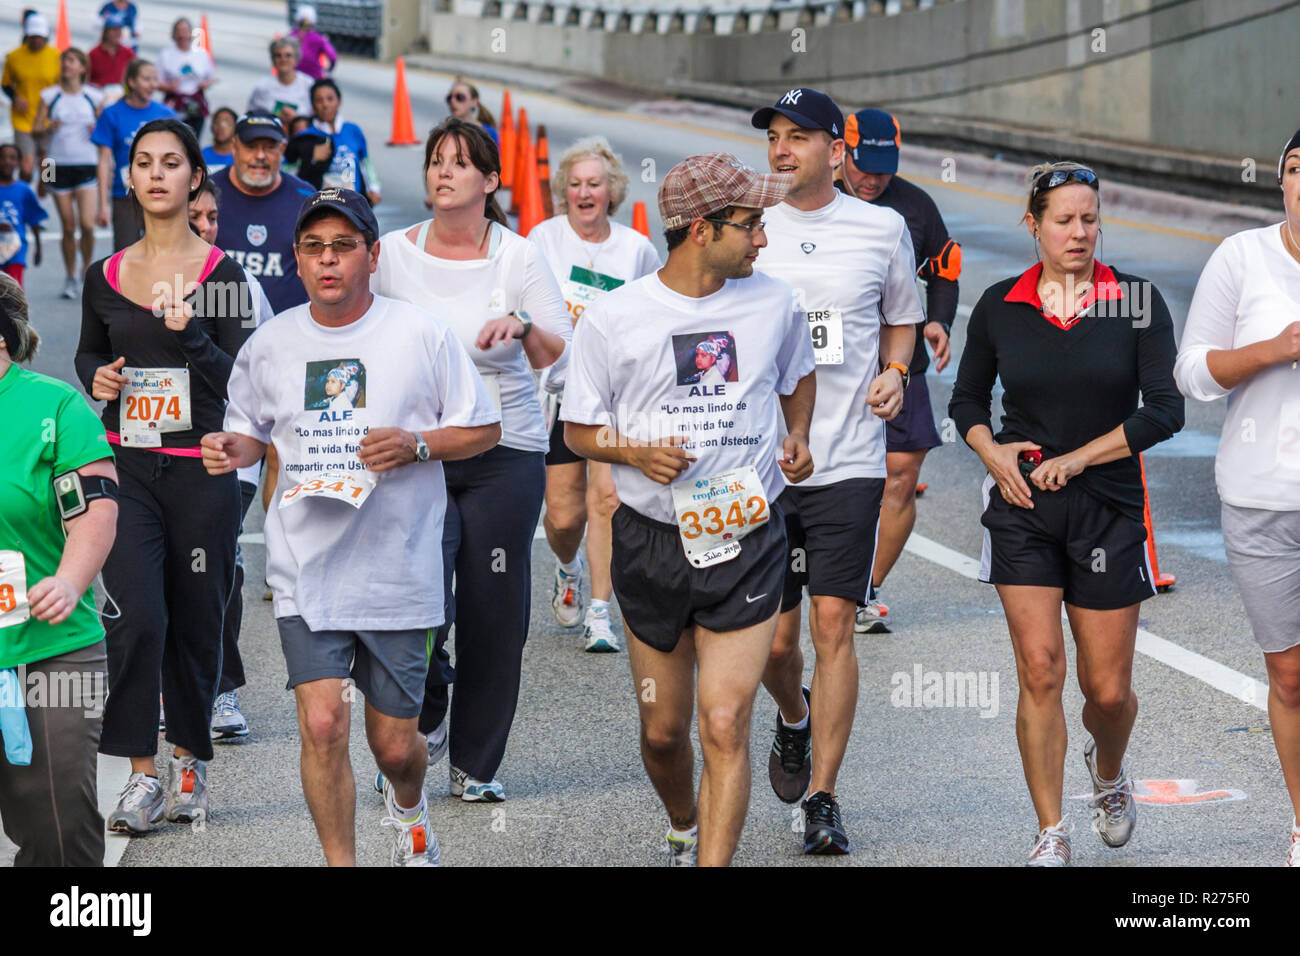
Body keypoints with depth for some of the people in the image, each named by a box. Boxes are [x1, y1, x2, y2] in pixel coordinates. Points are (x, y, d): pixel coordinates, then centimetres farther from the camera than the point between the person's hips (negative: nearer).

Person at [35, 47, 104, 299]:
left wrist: (97, 131, -9)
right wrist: (49, 127, -16)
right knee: (68, 227, 3)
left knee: (87, 224, -13)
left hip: (86, 164, -1)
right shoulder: (50, 95, 5)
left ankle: (87, 269, 9)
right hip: (59, 164, 1)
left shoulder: (93, 96, 4)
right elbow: (36, 128, 4)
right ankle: (71, 278, 17)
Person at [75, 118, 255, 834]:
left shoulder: (220, 275, -3)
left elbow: (237, 382, -7)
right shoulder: (105, 277, 7)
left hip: (200, 469, -1)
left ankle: (189, 761, 25)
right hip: (127, 469, 2)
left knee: (196, 624, 7)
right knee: (136, 618, -12)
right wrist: (97, 375, 1)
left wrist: (189, 331, -22)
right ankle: (141, 775, -7)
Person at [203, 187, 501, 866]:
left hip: (398, 569, -1)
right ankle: (340, 862, 2)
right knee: (322, 724, -15)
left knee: (394, 744, 8)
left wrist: (417, 445, -15)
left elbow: (484, 430, 3)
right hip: (307, 570, 1)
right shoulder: (271, 345, 4)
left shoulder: (421, 336, -3)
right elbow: (251, 428, 19)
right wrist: (232, 449, -4)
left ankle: (408, 809, 44)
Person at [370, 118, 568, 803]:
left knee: (495, 614, 2)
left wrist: (524, 328, -21)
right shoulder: (394, 253, 3)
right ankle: (425, 719, 14)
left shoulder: (518, 257, 0)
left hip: (506, 453, 0)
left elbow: (562, 355, -4)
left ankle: (476, 765, 16)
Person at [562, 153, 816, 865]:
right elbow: (578, 429, 4)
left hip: (746, 541, 0)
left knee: (724, 726, -12)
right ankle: (684, 833, 41)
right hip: (652, 540, 0)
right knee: (663, 730, 12)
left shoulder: (773, 305, 2)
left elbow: (797, 376, 24)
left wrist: (798, 440, 5)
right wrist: (638, 452, -16)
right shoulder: (613, 318, -4)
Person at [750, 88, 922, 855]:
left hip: (848, 459, -1)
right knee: (773, 638, 5)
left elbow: (902, 317, 20)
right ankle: (794, 719, 40)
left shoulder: (882, 229, 4)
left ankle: (823, 798, 0)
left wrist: (895, 374, 1)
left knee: (833, 626, -8)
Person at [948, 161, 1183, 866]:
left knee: (1107, 689, 3)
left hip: (1109, 508, 0)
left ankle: (1108, 770, 38)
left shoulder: (1137, 301, -3)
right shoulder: (1000, 306, 2)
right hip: (1023, 508, 0)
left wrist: (1076, 458, -12)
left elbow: (1165, 411, -7)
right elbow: (967, 398, 15)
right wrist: (991, 451, -5)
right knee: (1040, 669, -10)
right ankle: (1050, 835, 1)